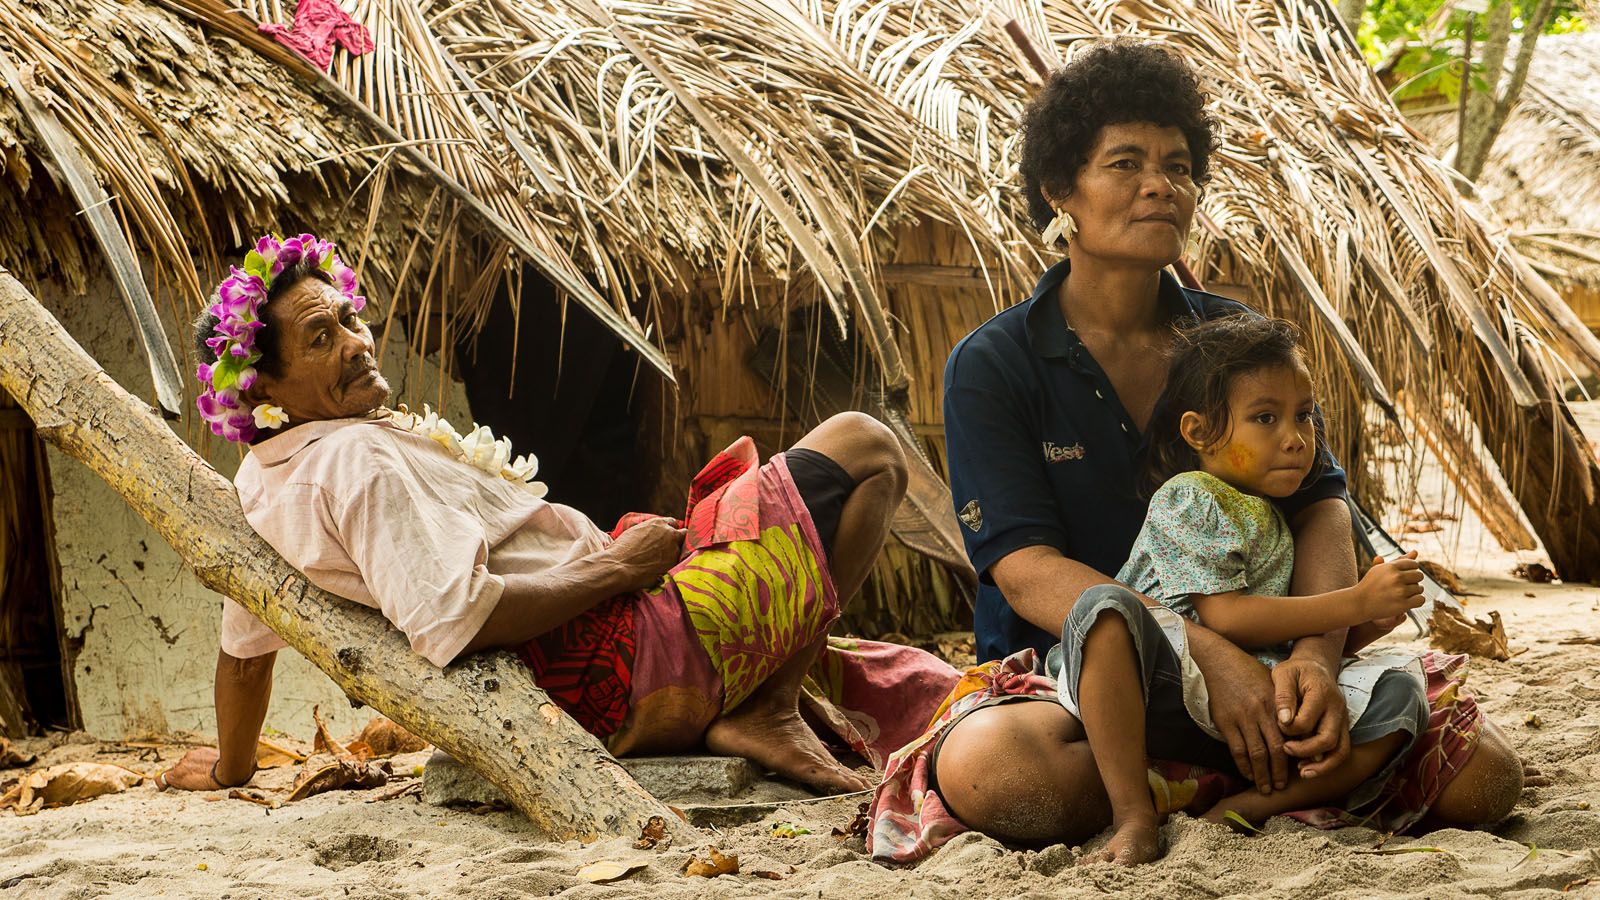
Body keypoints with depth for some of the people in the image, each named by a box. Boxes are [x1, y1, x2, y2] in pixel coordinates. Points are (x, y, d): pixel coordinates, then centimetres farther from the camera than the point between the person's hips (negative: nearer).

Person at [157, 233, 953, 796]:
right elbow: (456, 619, -35)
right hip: (627, 665, -10)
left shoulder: (261, 482, 7)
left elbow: (244, 643, 19)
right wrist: (619, 567, -22)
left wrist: (230, 767, 38)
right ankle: (768, 711, -4)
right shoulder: (355, 459, -23)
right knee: (865, 448, -2)